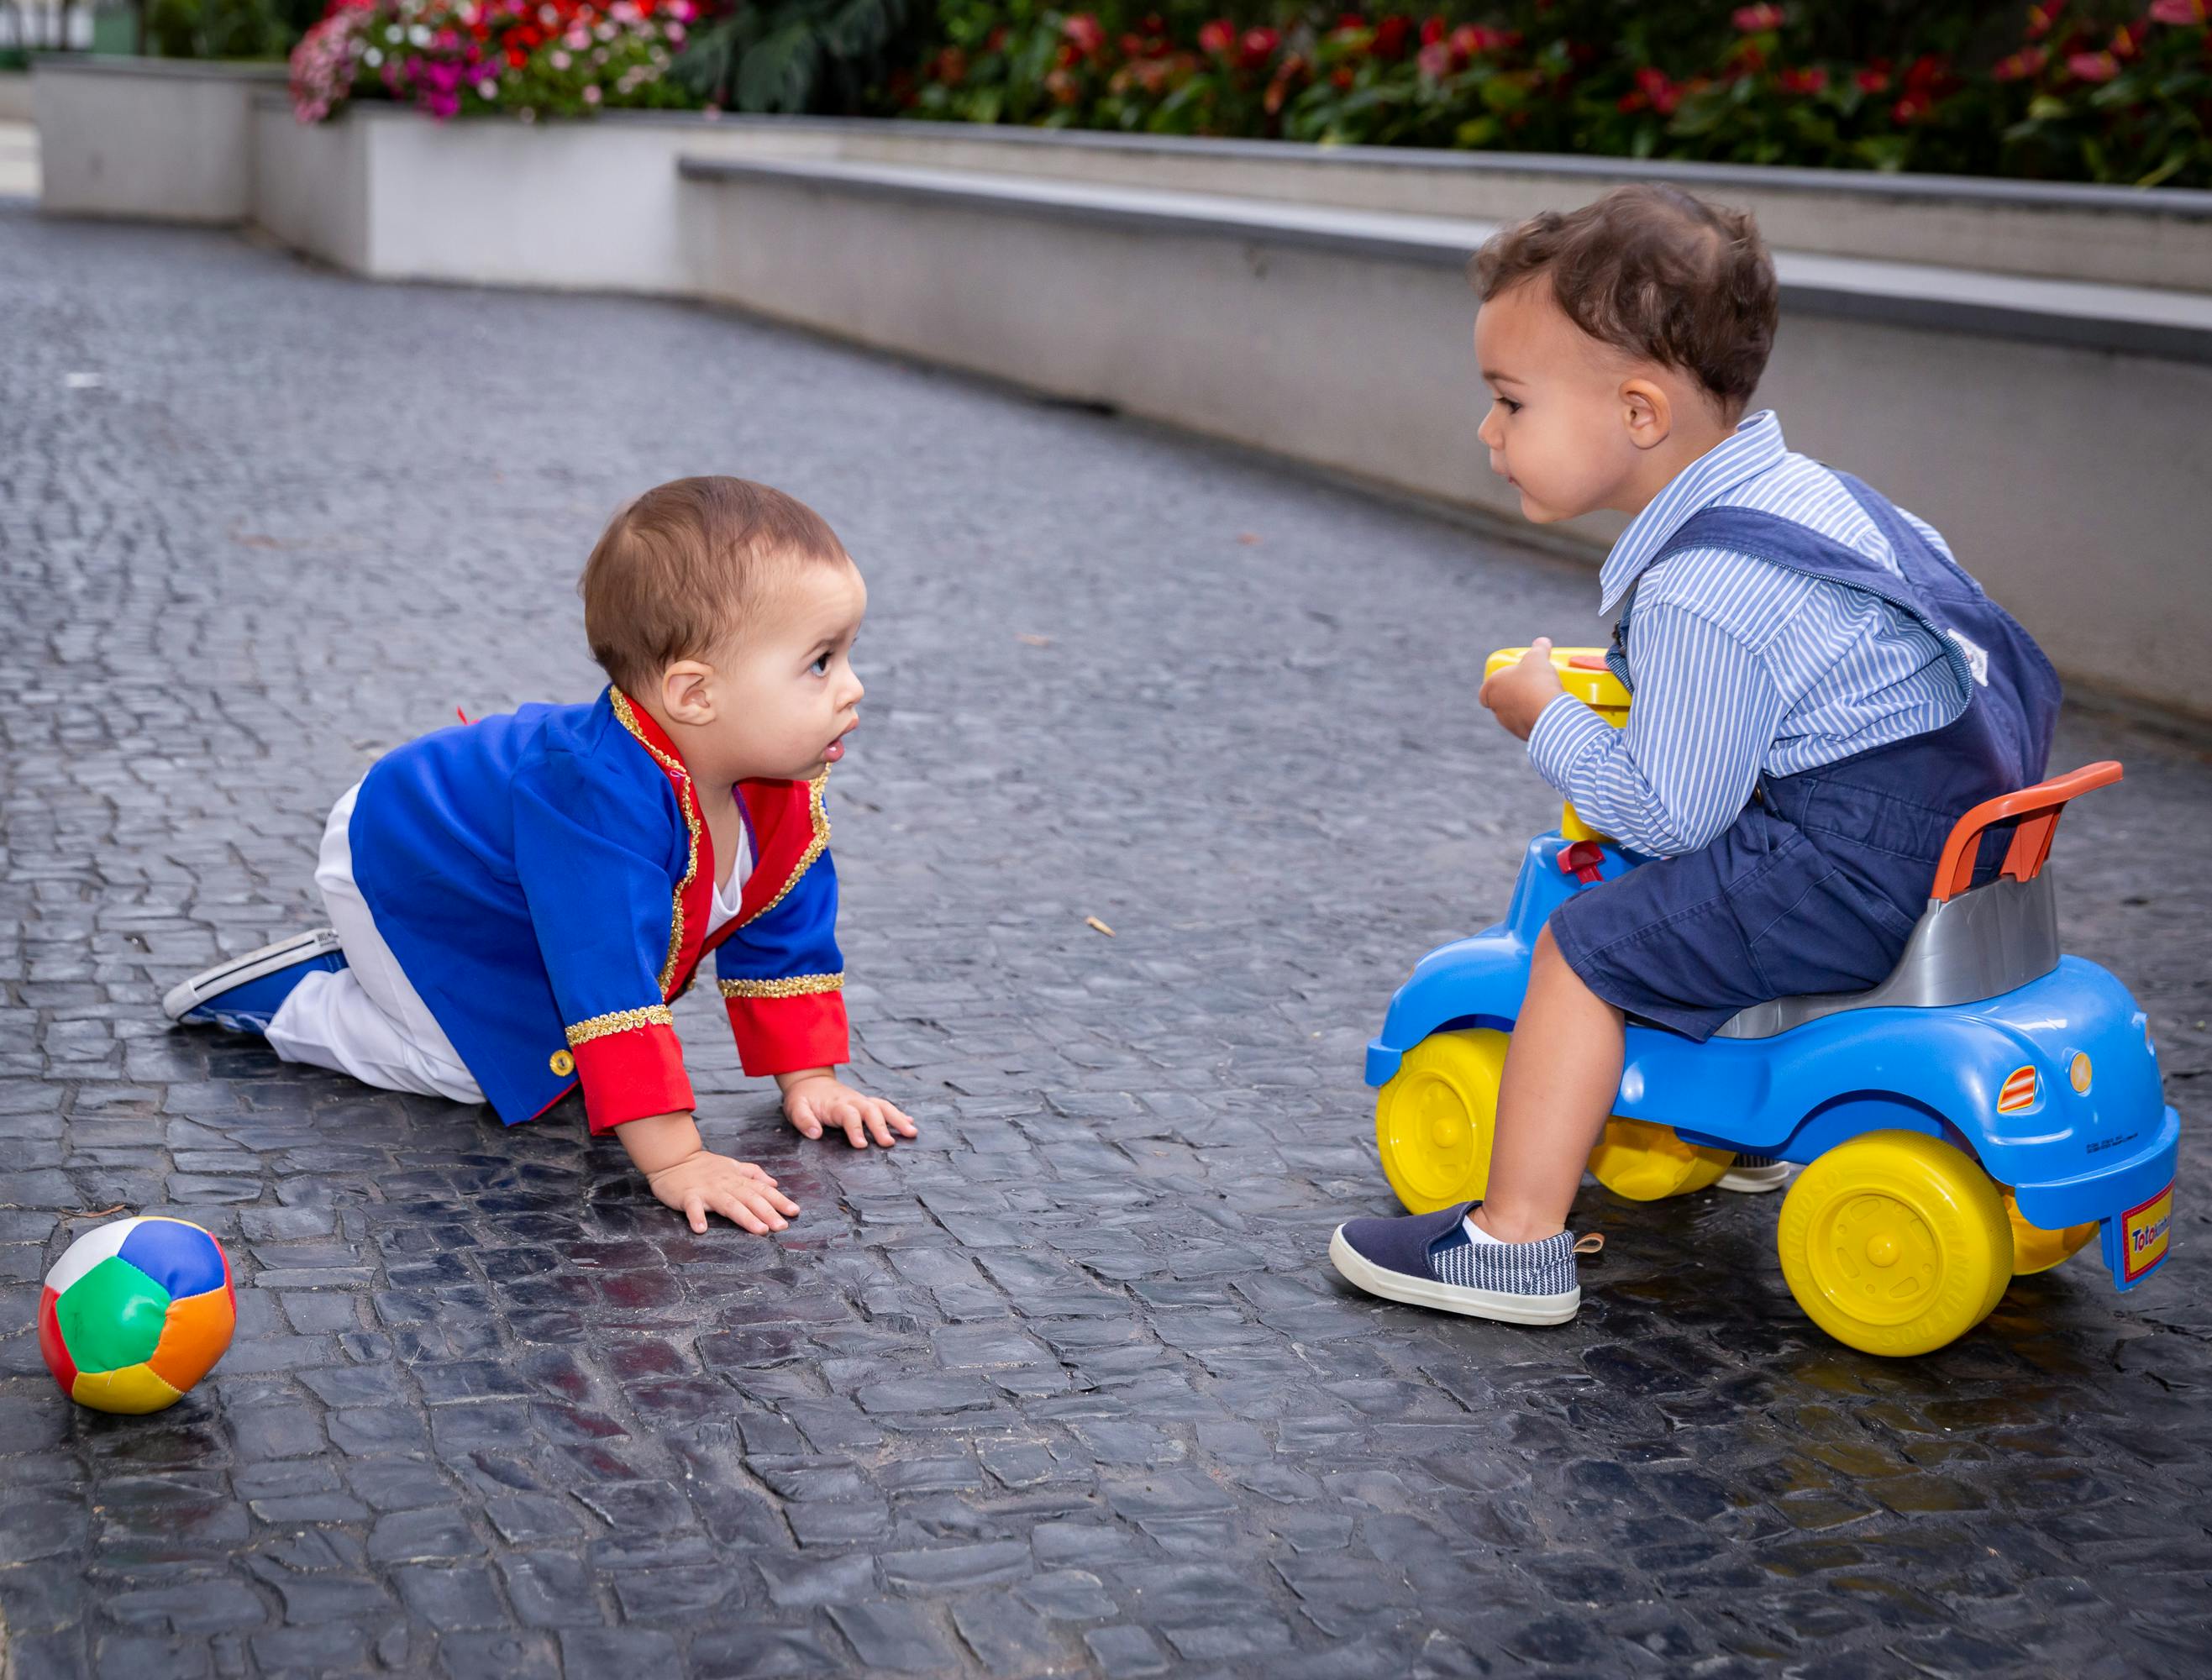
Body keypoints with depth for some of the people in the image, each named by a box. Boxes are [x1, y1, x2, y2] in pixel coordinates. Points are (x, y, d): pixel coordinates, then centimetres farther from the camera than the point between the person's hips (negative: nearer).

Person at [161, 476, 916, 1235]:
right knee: (477, 1067, -14)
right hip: (393, 867, -8)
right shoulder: (600, 796, -48)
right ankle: (290, 997, 6)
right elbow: (609, 986, -51)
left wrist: (809, 1079, -7)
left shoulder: (783, 791, -22)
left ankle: (371, 970, 26)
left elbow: (784, 934, -6)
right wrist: (674, 1161, -51)